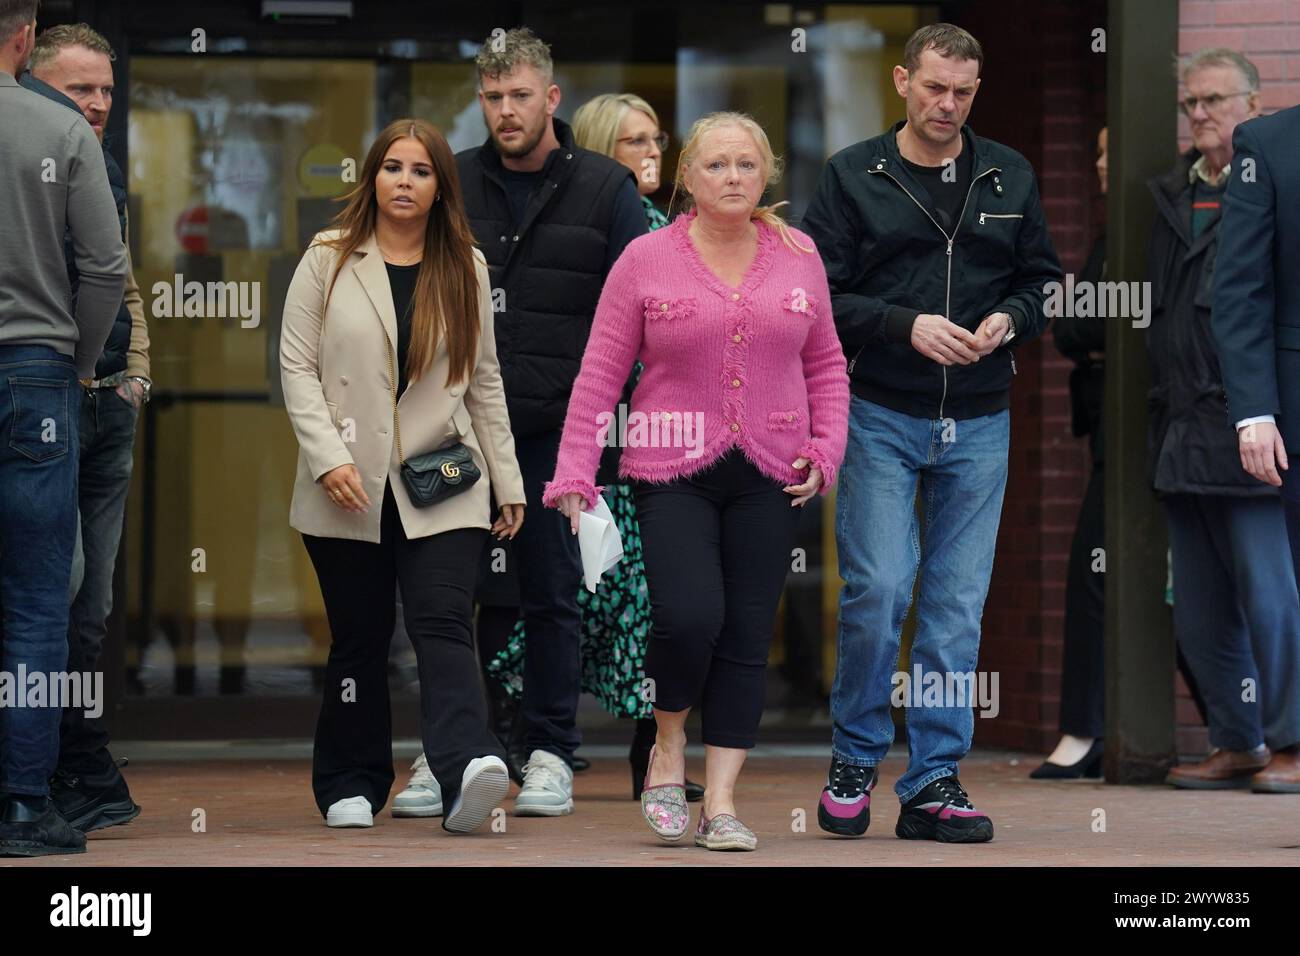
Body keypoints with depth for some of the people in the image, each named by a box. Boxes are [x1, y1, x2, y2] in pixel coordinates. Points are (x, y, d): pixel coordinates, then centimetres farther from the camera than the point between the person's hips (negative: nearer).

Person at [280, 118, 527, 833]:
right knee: (359, 639, 6)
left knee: (443, 622, -15)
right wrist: (328, 458, -12)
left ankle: (467, 773, -32)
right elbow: (297, 366, 0)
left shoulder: (465, 268, 11)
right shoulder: (328, 260, 5)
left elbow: (483, 380, 14)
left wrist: (508, 480, 10)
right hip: (351, 490, 0)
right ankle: (351, 786, 18)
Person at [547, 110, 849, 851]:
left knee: (747, 640, 0)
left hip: (769, 478, 3)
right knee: (689, 617, -18)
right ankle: (669, 748, 11)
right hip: (673, 473, -2)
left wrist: (826, 449, 2)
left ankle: (722, 803, 7)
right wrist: (575, 475, -4)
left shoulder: (799, 256, 8)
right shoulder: (646, 261, 0)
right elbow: (600, 373, 1)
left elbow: (826, 365, 16)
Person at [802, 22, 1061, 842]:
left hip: (979, 425, 3)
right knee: (878, 591, -10)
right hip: (882, 417, -3)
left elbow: (1043, 279, 14)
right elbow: (819, 296, -3)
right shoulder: (854, 177, 0)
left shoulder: (1010, 177, 8)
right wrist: (906, 326, -16)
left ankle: (935, 782, 8)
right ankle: (856, 759, 10)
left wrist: (1007, 320, -8)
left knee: (958, 606, 3)